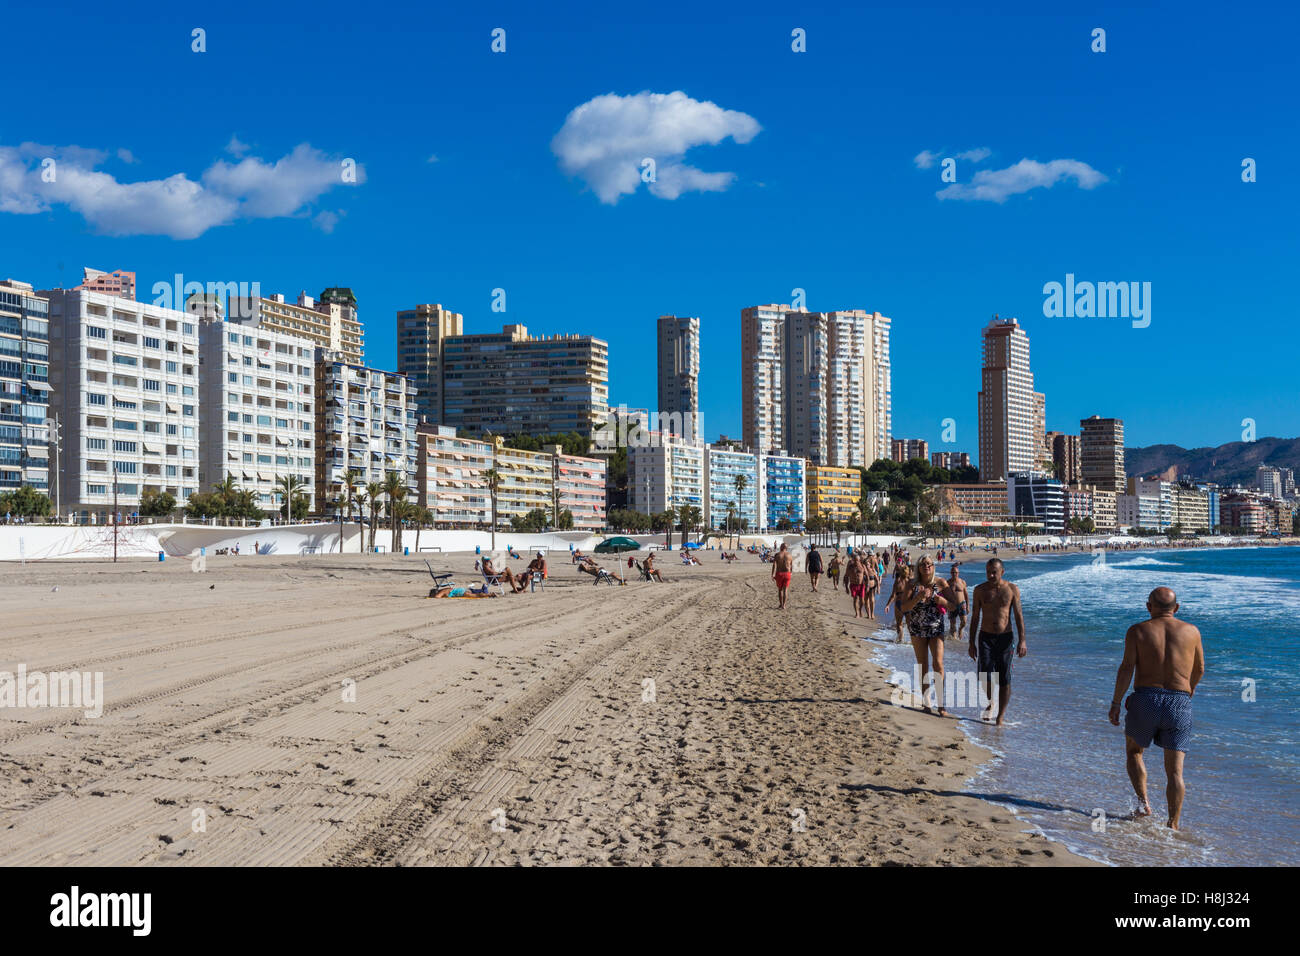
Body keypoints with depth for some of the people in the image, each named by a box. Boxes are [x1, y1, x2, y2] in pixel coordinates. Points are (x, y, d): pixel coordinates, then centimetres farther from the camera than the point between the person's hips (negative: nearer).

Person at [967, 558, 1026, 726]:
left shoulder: (1012, 589, -2)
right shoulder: (980, 590, 2)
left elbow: (1019, 616, -2)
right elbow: (975, 617, 6)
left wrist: (1022, 640, -11)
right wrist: (972, 643, 4)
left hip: (1005, 637, -1)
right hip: (985, 637, 1)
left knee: (1004, 679, -1)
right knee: (985, 674, -13)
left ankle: (1000, 717, 10)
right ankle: (990, 702, 17)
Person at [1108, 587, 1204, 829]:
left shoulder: (1137, 631, 2)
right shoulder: (1191, 632, 7)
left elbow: (1126, 668, -8)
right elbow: (1199, 670, 18)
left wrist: (1115, 703, -3)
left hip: (1145, 700, -1)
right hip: (1179, 703, 1)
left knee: (1134, 752, 23)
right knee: (1174, 771, 4)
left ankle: (1144, 802, 9)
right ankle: (1173, 826, 0)